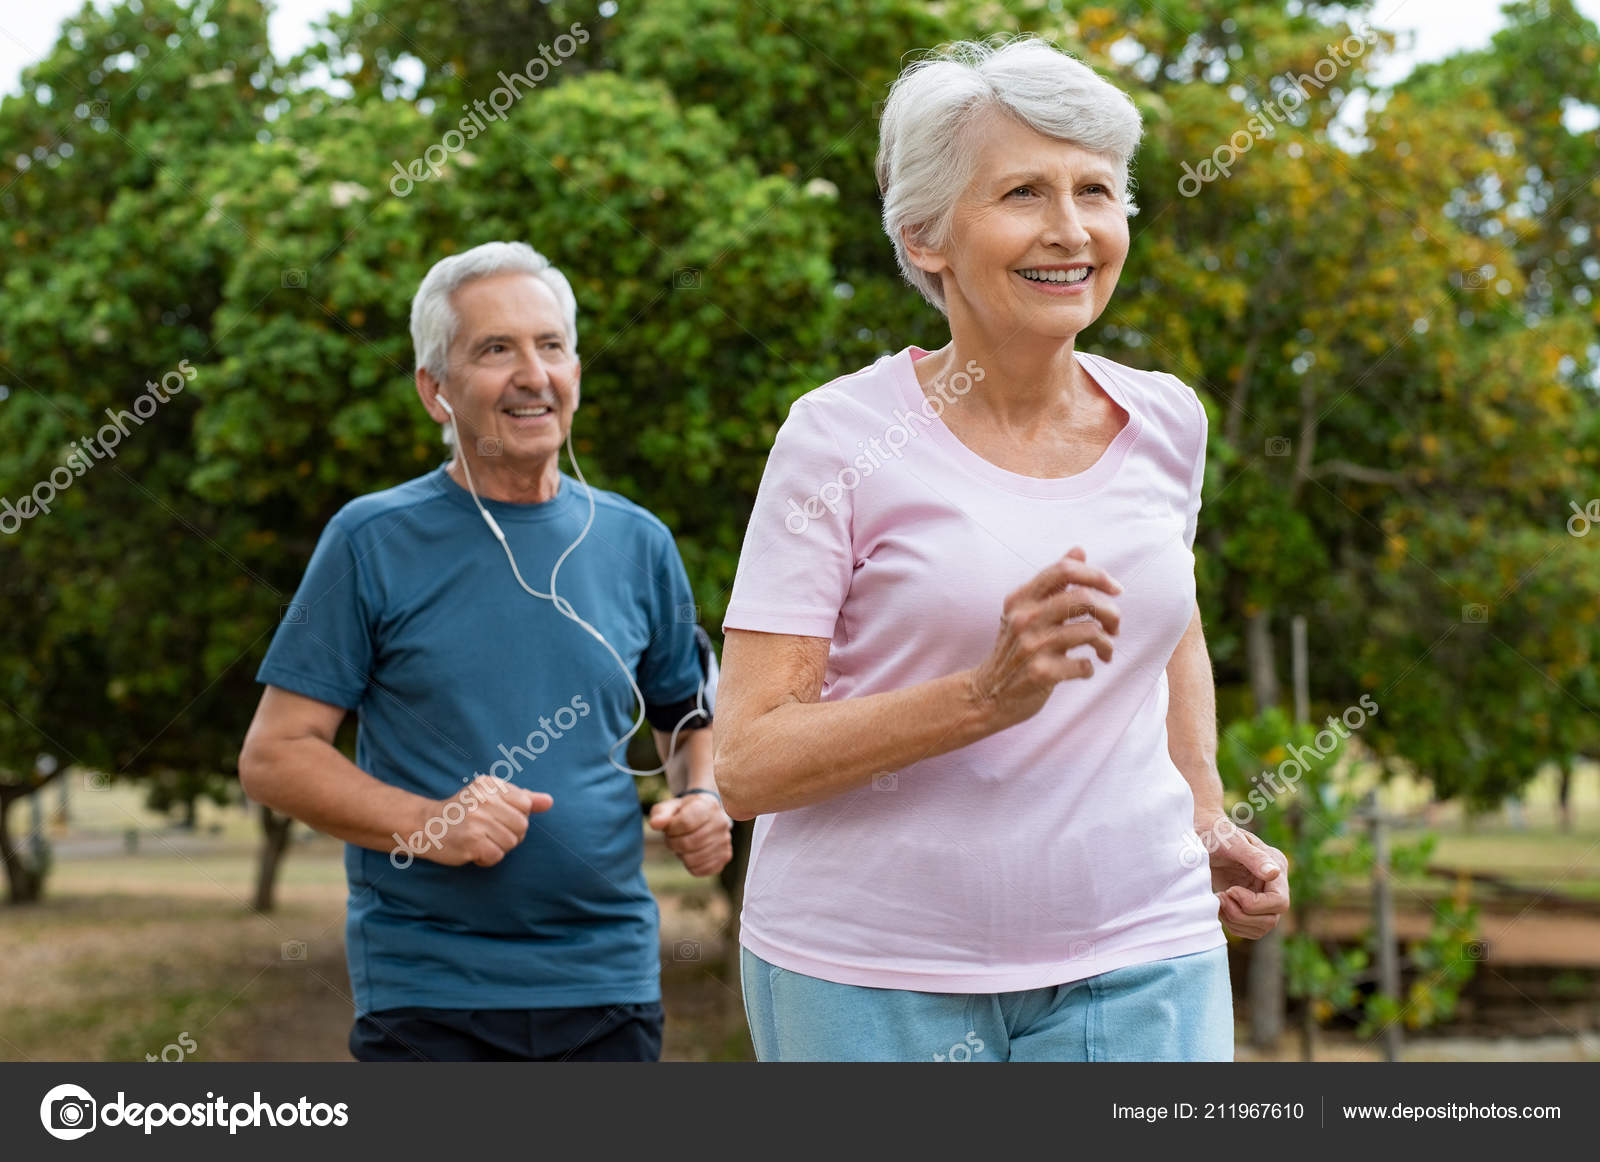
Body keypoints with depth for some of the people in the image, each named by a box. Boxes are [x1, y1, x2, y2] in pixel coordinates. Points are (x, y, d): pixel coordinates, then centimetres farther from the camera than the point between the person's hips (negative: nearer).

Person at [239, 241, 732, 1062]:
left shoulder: (636, 543, 8)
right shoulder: (373, 540, -2)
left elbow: (691, 723, 20)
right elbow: (273, 756, -3)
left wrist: (704, 804, -2)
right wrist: (424, 825, -19)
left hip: (610, 985, 3)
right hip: (426, 988, -3)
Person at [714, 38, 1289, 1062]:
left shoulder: (1165, 422, 5)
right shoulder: (844, 437, -9)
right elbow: (749, 763, -13)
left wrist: (1209, 823, 15)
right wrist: (988, 695, -24)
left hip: (1138, 964, 3)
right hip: (872, 977, -3)